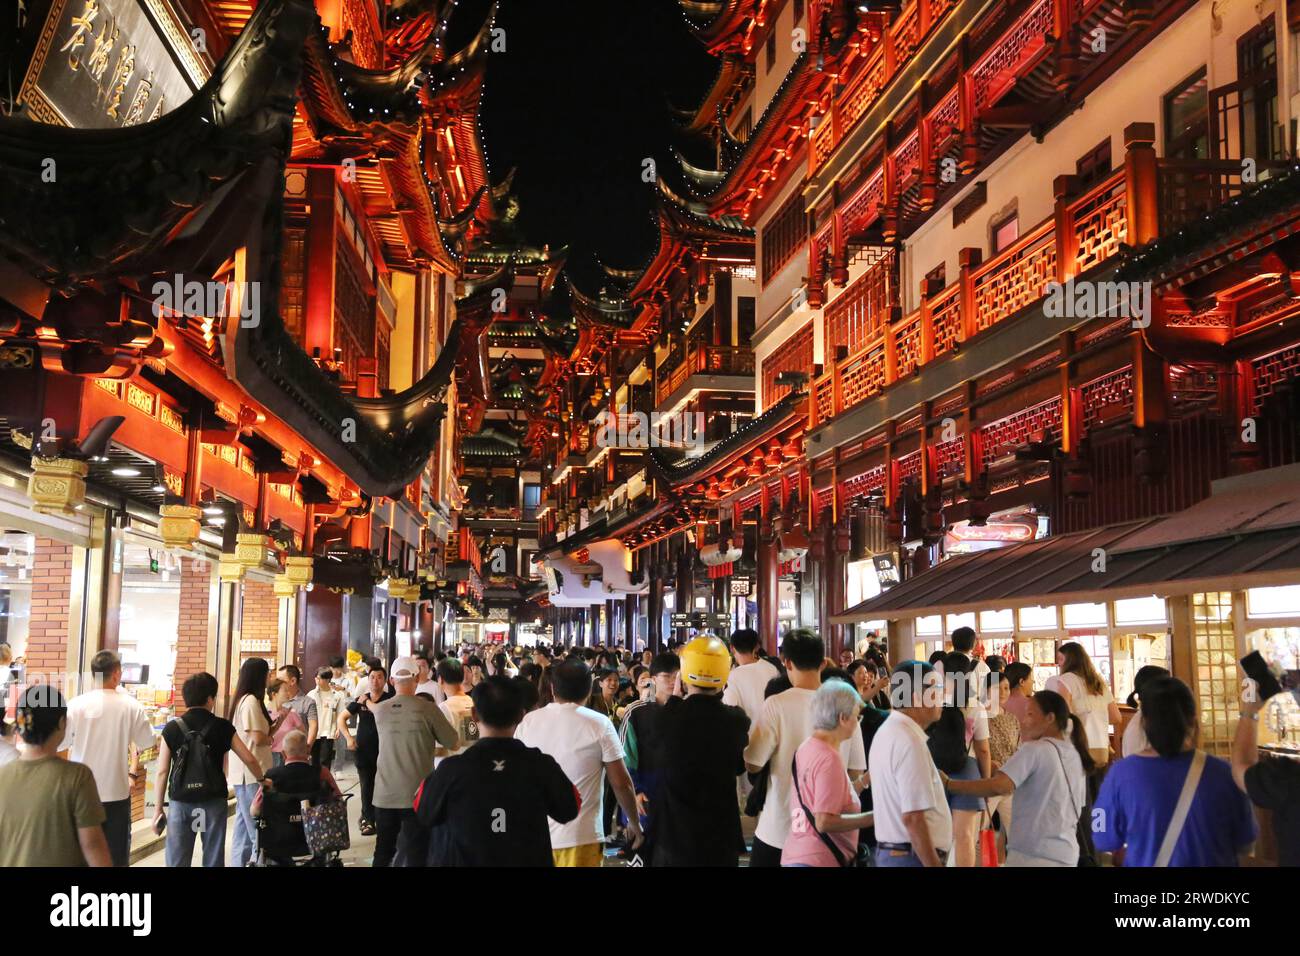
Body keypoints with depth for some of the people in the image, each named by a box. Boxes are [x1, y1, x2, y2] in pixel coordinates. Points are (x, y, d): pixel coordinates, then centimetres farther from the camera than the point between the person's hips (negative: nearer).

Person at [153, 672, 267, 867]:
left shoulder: (172, 728, -1)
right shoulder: (222, 727, -1)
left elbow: (163, 771, 0)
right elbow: (249, 759, 3)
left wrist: (159, 808, 7)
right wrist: (261, 779, 23)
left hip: (180, 802, 0)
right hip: (213, 801, 0)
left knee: (177, 861, 4)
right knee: (213, 861, 9)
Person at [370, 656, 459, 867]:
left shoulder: (380, 710, -1)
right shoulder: (428, 709, -11)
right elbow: (454, 745, -2)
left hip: (385, 796, 3)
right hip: (418, 796, -3)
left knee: (383, 853, 15)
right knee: (416, 855, 2)